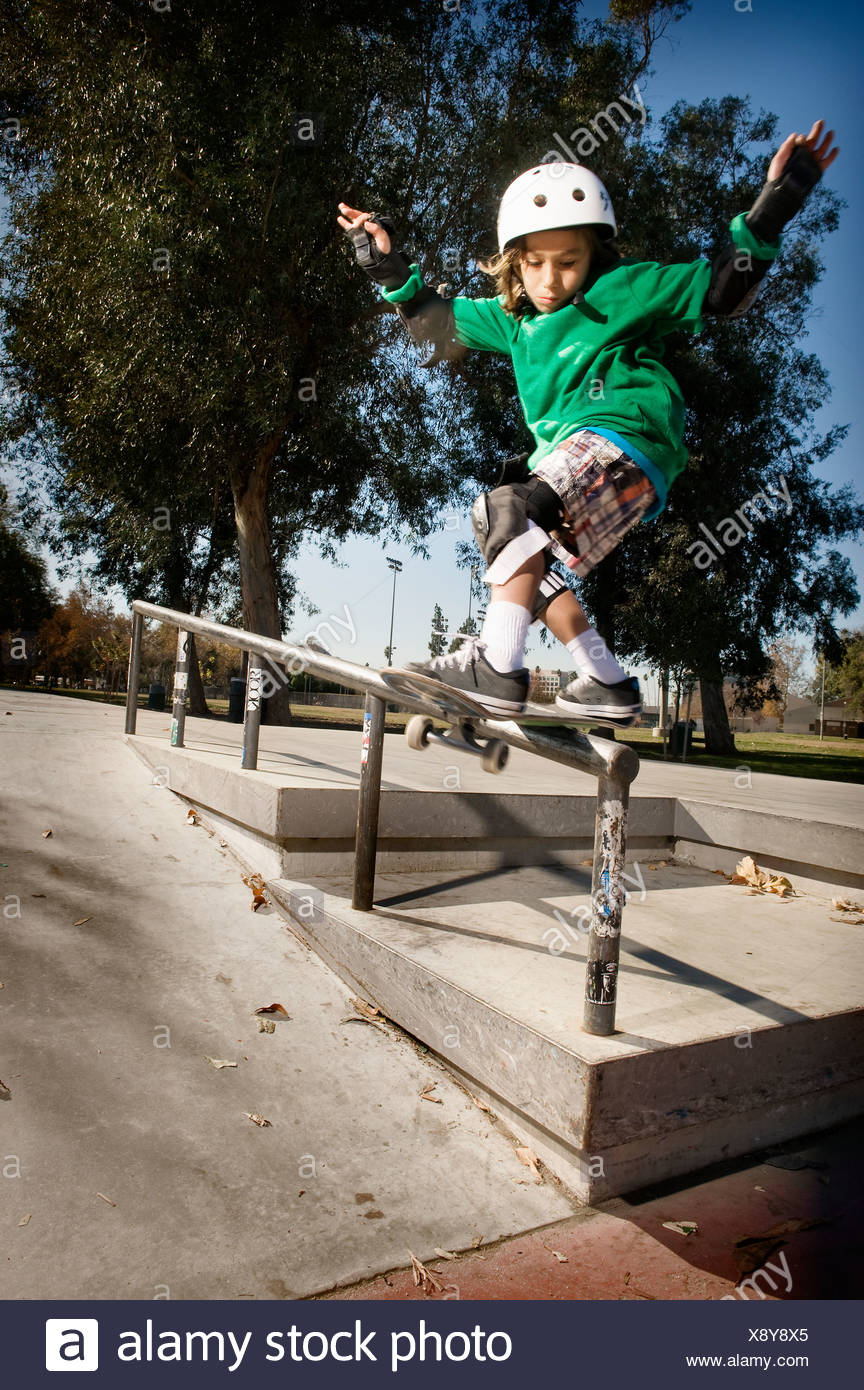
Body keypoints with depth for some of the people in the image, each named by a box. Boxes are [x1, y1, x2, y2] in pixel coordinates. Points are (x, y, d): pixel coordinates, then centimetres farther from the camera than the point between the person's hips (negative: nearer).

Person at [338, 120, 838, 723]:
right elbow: (436, 321, 29)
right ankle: (610, 685, 16)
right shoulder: (512, 316, 19)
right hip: (571, 454, 9)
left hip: (625, 437, -9)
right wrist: (388, 265, 22)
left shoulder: (621, 290, 3)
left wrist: (775, 201, -3)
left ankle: (498, 669, -35)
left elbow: (723, 289, 5)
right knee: (532, 566, 14)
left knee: (508, 509, -30)